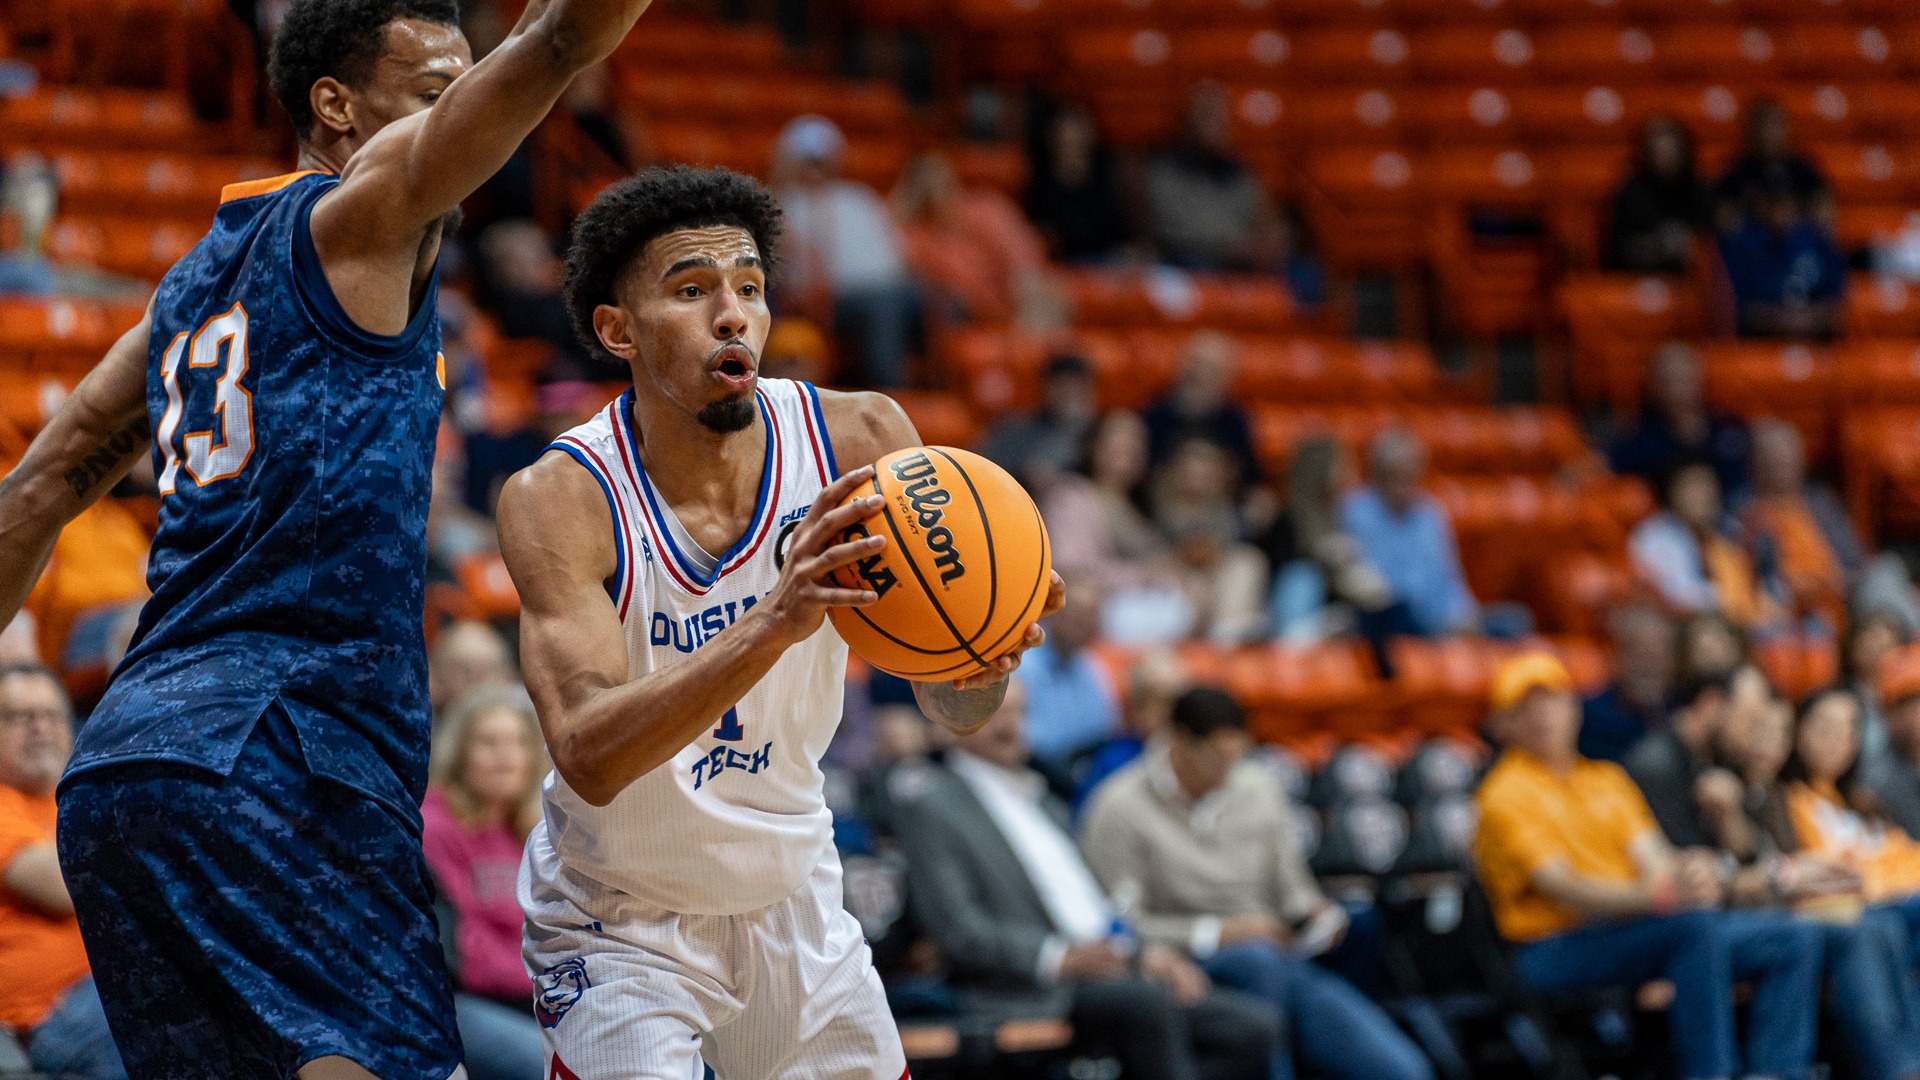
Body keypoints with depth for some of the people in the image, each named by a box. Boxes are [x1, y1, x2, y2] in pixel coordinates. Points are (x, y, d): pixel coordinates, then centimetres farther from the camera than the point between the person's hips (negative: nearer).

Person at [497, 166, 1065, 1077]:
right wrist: (774, 626, -50)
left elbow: (952, 710, -11)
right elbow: (587, 759, -37)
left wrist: (983, 661, -36)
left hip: (789, 895, 4)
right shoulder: (558, 498, -24)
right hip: (617, 918, -4)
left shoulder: (858, 442, -15)